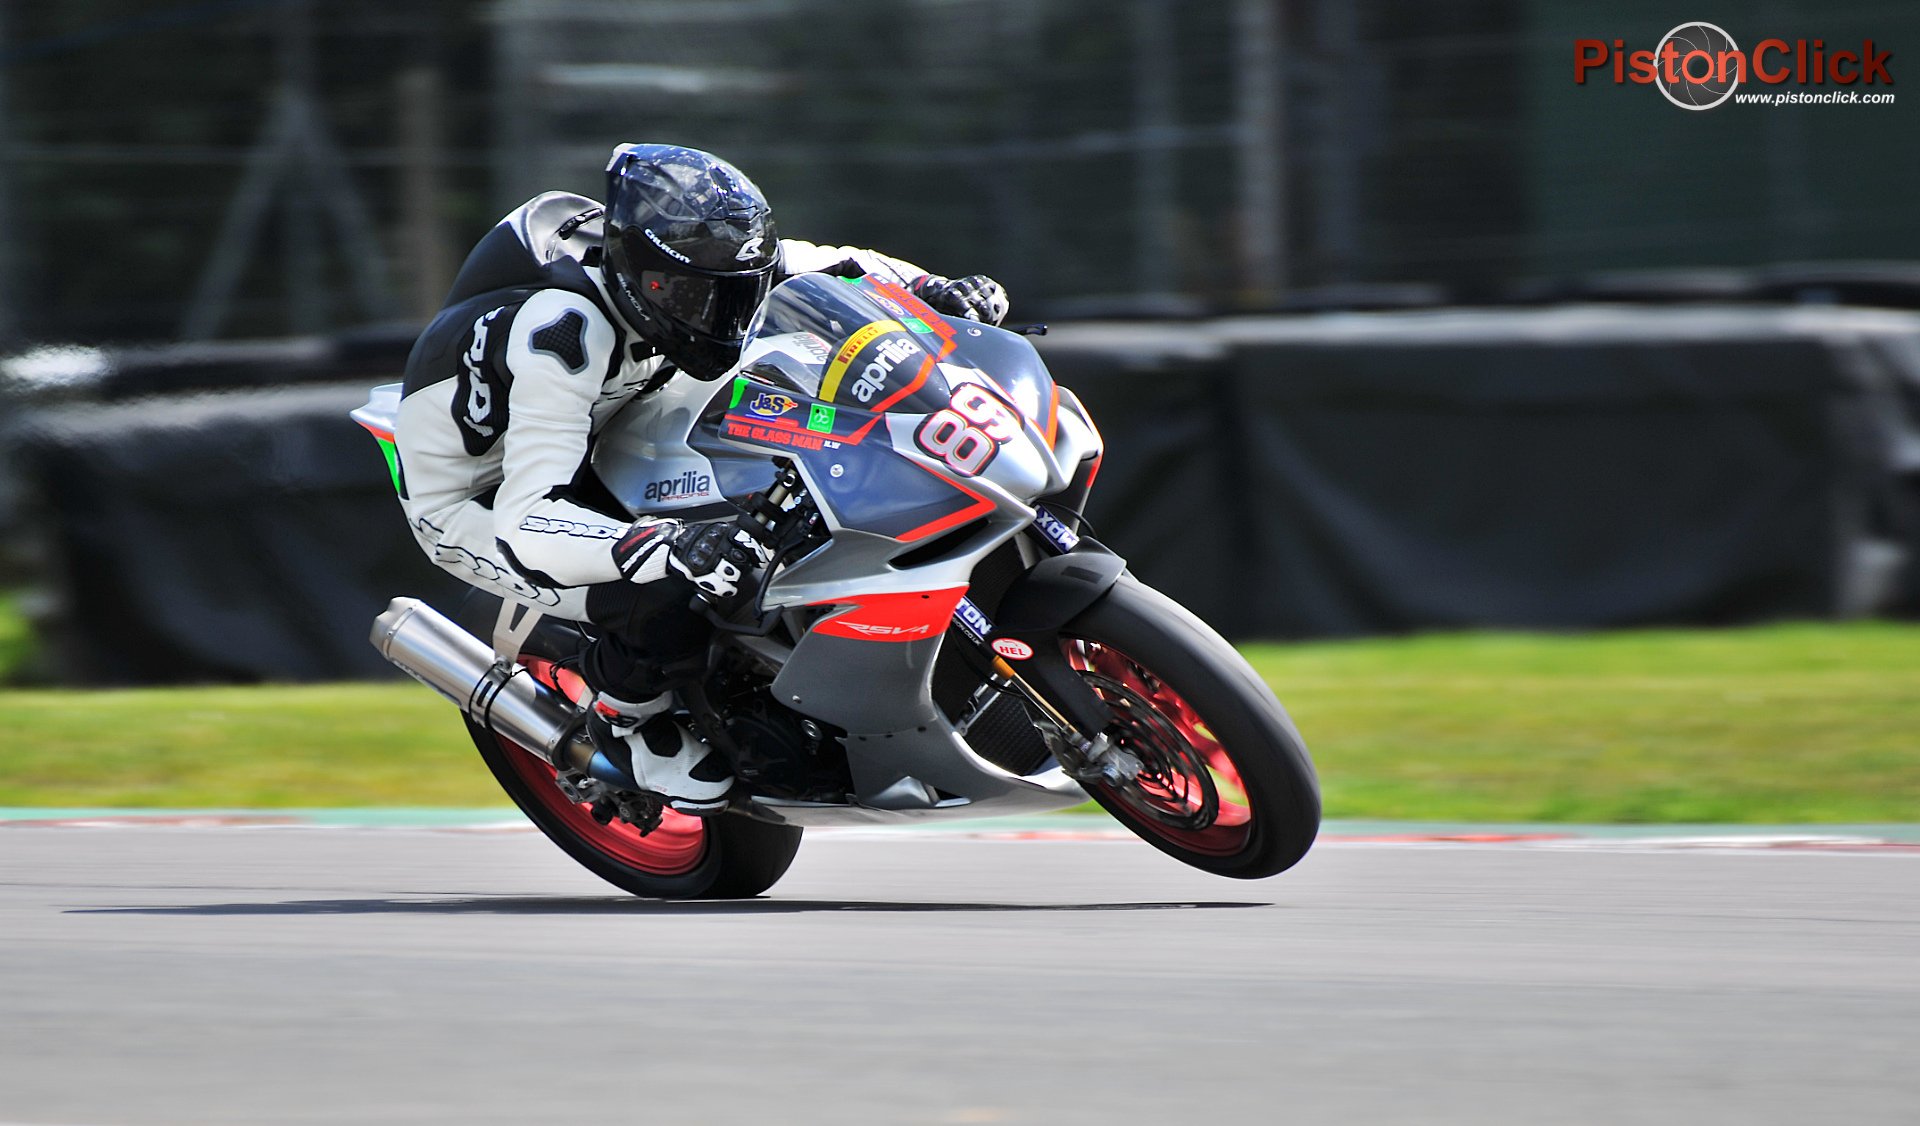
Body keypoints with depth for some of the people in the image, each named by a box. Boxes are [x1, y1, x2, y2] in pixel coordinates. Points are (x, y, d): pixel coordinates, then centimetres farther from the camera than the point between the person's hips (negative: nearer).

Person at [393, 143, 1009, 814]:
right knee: (669, 604, -31)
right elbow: (527, 520, -46)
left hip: (583, 453, 8)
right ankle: (623, 716, -1)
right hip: (474, 502, -8)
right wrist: (669, 549, -60)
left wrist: (935, 290, -20)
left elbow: (834, 268, 0)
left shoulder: (688, 269, -16)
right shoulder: (561, 333, -38)